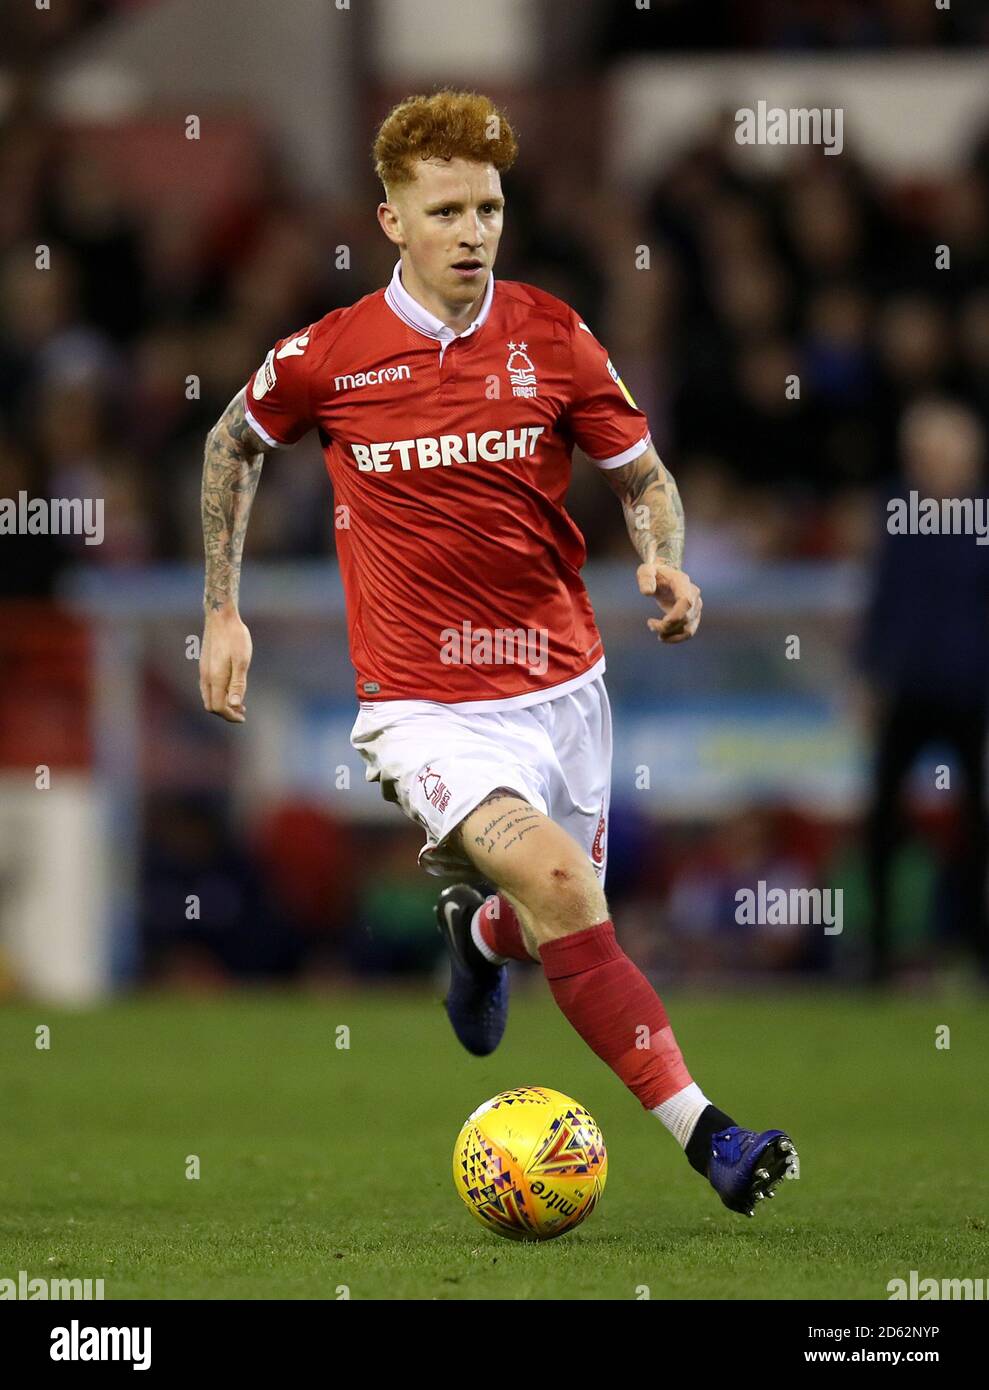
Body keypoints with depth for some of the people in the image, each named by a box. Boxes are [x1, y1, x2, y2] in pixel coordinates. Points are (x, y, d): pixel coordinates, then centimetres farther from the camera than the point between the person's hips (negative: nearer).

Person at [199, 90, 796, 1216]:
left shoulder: (550, 338, -3)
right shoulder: (327, 356, -7)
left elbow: (644, 478, 8)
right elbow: (235, 443, 14)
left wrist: (664, 563, -13)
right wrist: (222, 611, 13)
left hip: (561, 689, 4)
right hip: (425, 709, -4)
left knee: (553, 930, 17)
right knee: (552, 873, -29)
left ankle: (475, 930, 57)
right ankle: (700, 1130, -28)